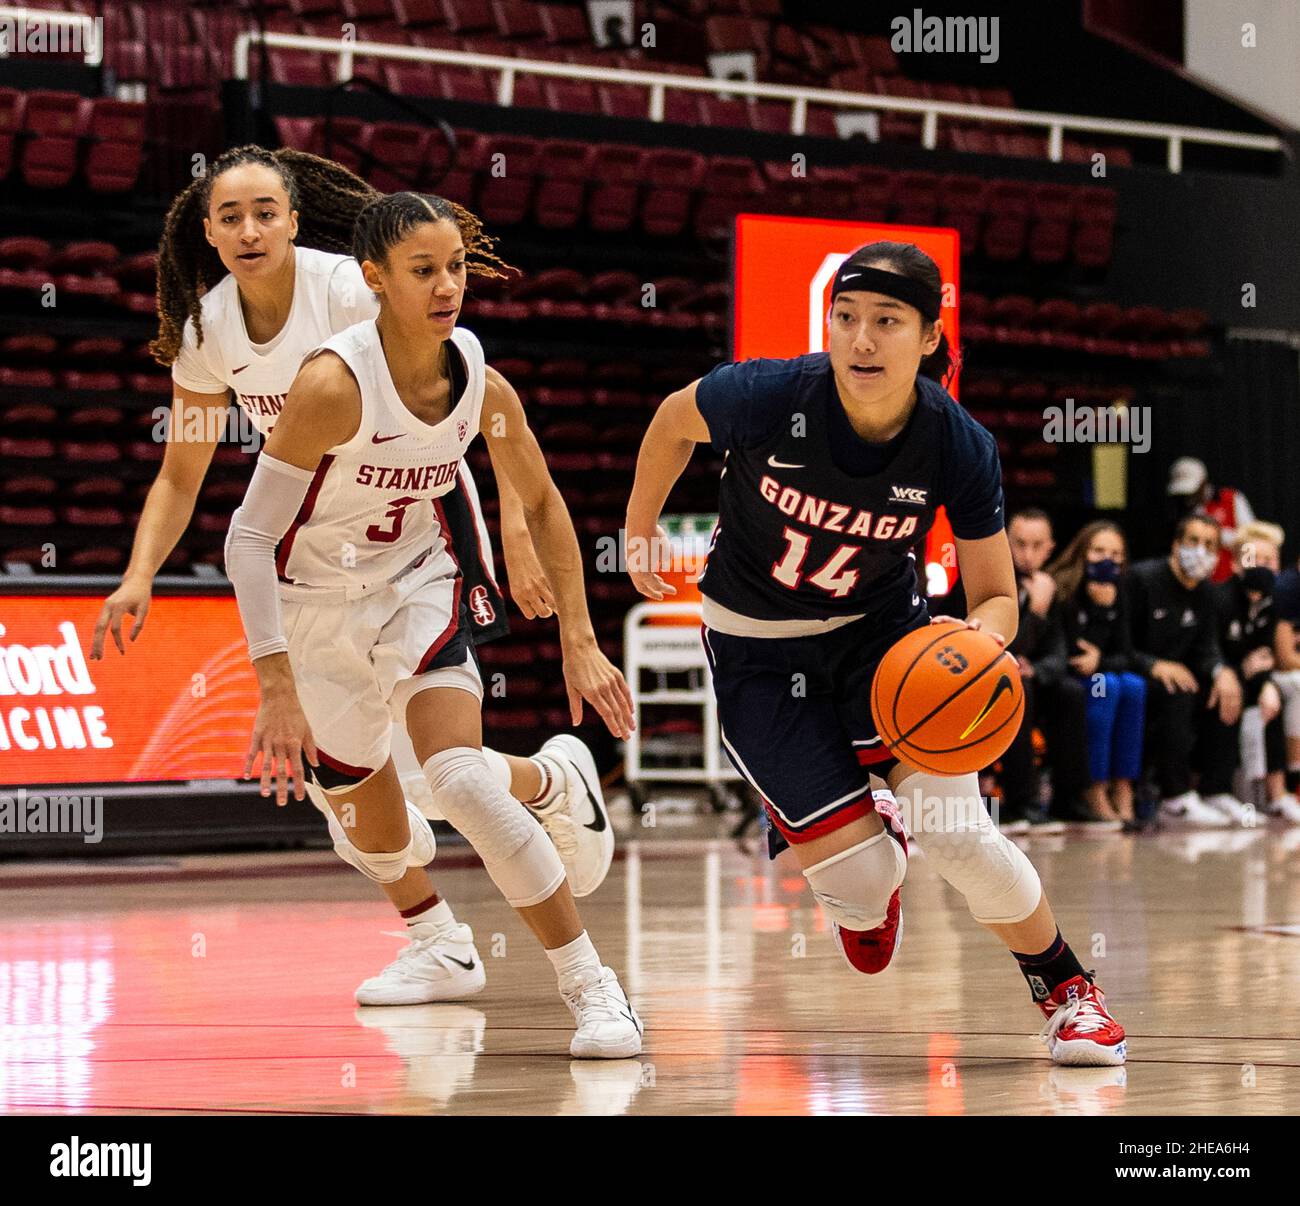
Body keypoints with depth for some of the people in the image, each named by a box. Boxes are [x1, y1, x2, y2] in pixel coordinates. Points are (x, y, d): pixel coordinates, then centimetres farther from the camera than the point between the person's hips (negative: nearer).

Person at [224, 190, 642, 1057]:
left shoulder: (482, 387, -15)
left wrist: (580, 642, -1)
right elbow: (250, 539, -26)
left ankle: (592, 987, -18)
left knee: (461, 776, -24)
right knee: (378, 835, 11)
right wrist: (277, 691, -31)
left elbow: (542, 505, 4)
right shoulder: (335, 384, -29)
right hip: (317, 607, -1)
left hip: (419, 586, 2)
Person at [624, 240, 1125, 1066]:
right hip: (758, 648, -1)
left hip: (880, 627, 1)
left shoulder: (959, 448, -22)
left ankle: (1067, 990, 8)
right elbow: (673, 424, -4)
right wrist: (638, 535, 7)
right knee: (858, 882, -11)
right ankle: (870, 837, 31)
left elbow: (997, 596, -11)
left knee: (957, 832, -19)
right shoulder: (770, 397, -27)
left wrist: (980, 635, -34)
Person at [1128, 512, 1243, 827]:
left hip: (1174, 674, 8)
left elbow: (1206, 647, 3)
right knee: (1176, 693, -34)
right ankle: (1176, 799, -32)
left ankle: (1216, 792, -12)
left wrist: (1222, 671, -20)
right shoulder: (1142, 578, -12)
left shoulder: (1203, 591, 11)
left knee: (1229, 689, -13)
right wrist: (1155, 666, -31)